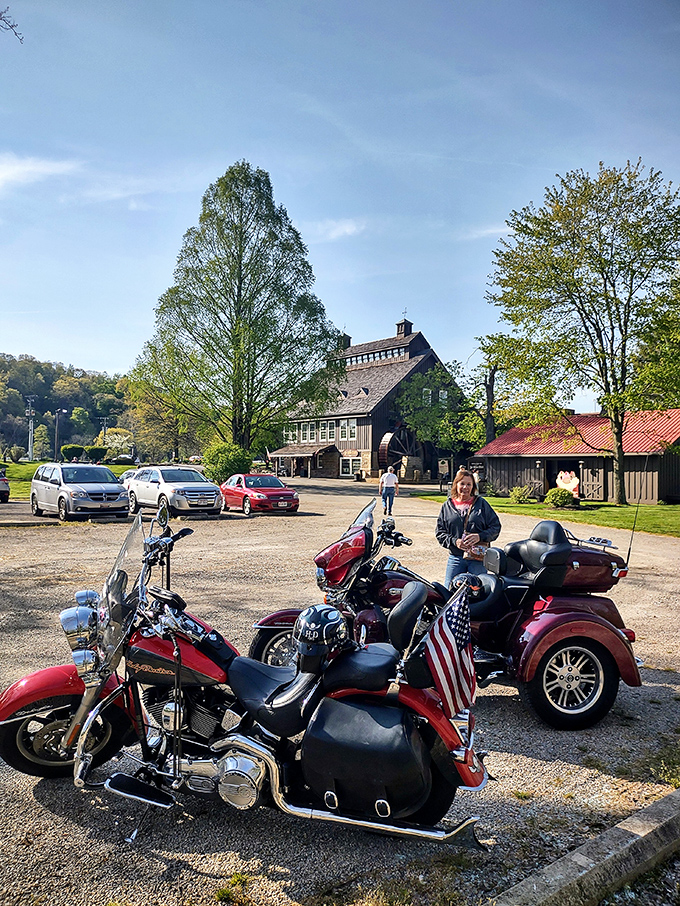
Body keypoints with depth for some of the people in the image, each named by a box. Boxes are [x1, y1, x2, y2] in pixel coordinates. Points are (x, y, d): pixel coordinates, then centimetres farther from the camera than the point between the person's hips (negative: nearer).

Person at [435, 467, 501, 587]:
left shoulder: (481, 503, 6)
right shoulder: (447, 506, 10)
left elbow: (496, 527, 3)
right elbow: (439, 532, 8)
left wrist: (480, 536, -14)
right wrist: (454, 541, -10)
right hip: (455, 558, 2)